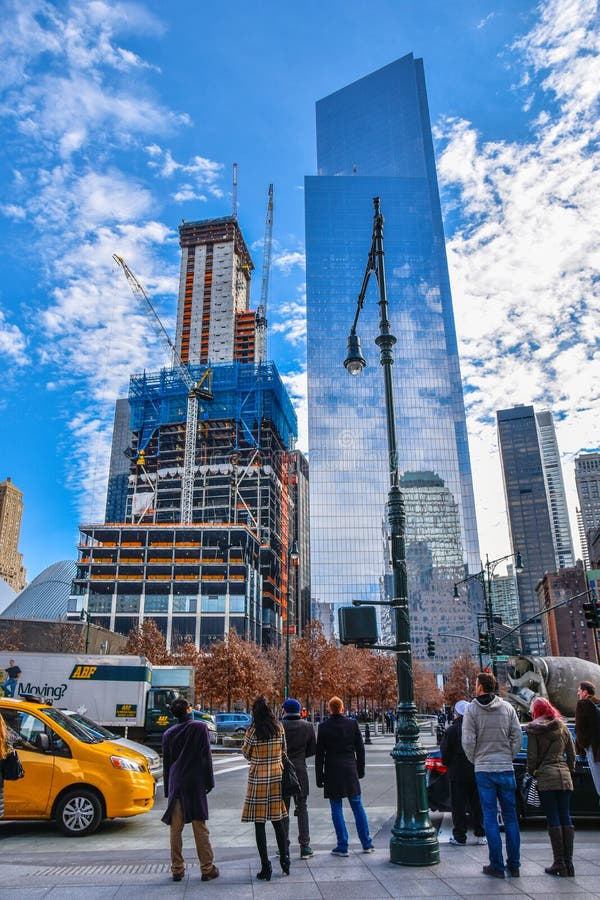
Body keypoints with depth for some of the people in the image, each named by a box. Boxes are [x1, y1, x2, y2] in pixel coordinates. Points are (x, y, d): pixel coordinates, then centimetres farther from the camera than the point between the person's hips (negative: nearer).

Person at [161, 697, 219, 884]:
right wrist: (209, 782, 1)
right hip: (195, 784, -3)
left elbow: (166, 763, 11)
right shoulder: (200, 727, -7)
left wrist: (168, 789, 19)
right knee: (200, 828, 3)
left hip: (175, 784, 3)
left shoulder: (168, 733, 5)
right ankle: (207, 869, 8)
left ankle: (177, 869, 15)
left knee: (175, 829, 10)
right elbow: (206, 757, -6)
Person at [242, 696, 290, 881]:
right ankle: (285, 861, 21)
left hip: (258, 778, -4)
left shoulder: (252, 730, -11)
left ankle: (266, 867, 5)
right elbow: (284, 750, 9)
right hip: (277, 777, 4)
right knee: (278, 821, 16)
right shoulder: (279, 728, -1)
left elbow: (246, 753, 1)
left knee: (259, 823, 4)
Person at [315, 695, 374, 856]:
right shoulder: (353, 723, -3)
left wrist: (319, 777, 2)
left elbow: (319, 754, -5)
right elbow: (360, 748, 3)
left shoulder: (324, 727, -8)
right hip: (350, 769, 2)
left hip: (332, 772, -2)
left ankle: (342, 846, 9)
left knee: (337, 809, 6)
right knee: (357, 806, 14)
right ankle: (367, 844, 19)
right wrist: (360, 769, 14)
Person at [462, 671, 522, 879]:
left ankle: (497, 866, 8)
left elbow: (468, 741, -10)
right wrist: (509, 758, 10)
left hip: (484, 770, -3)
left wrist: (475, 760, 6)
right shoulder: (507, 707, 2)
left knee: (490, 818, 4)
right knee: (510, 817, 11)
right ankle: (514, 865, 16)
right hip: (506, 769, 3)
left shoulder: (472, 709, -7)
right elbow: (517, 737, 1)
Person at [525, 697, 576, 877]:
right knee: (566, 818, 9)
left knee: (553, 820, 0)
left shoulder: (534, 729, -3)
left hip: (546, 777, -4)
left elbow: (532, 756, -6)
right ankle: (569, 863, 11)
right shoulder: (563, 728, 11)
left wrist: (531, 772, 9)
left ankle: (559, 863, 1)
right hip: (564, 776, 4)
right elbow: (572, 754, 11)